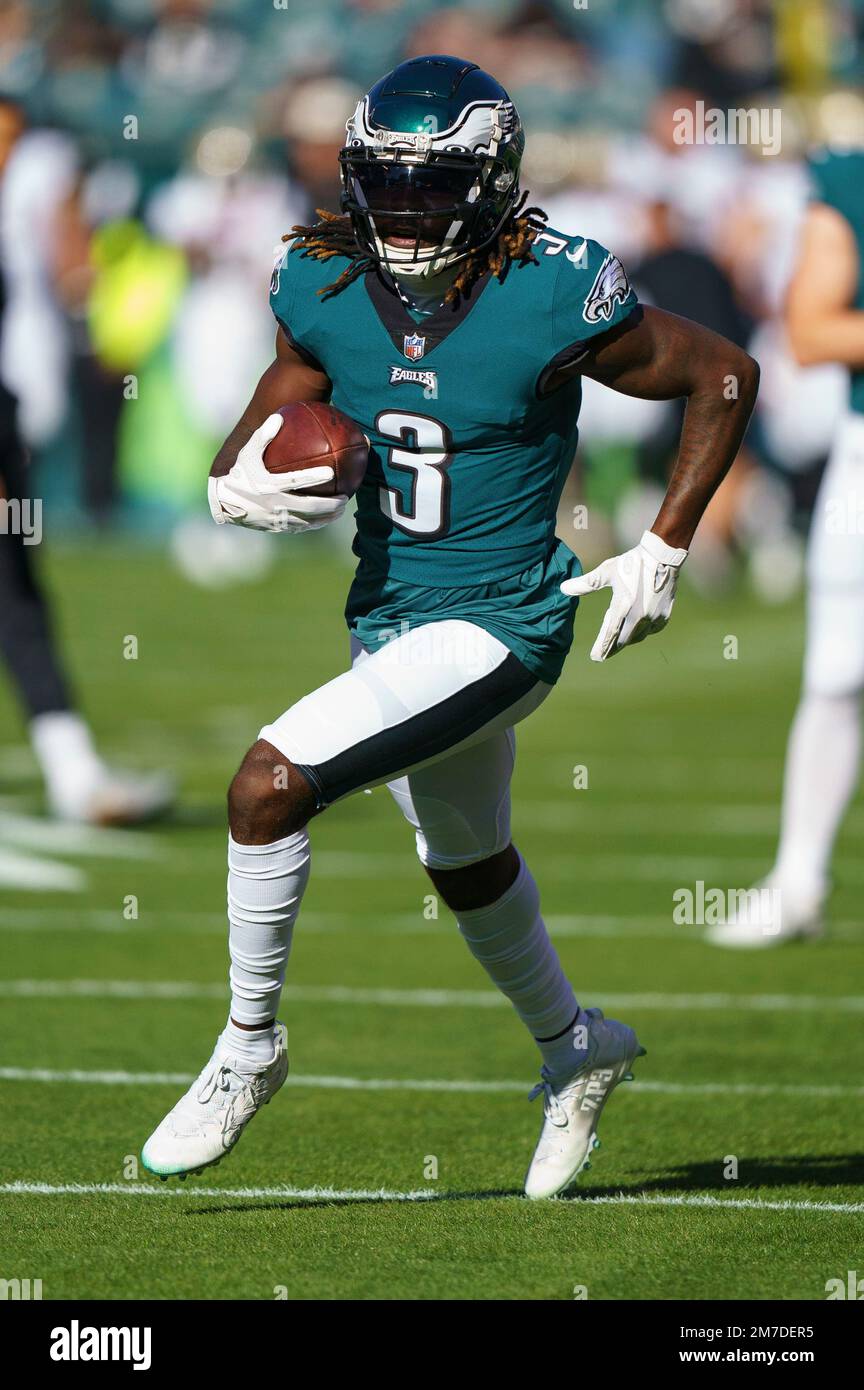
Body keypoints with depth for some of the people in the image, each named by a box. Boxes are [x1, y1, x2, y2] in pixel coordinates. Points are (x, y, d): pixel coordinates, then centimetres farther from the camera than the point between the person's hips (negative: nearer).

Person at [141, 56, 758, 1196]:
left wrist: (665, 551, -8)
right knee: (467, 867, 27)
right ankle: (577, 1050, 52)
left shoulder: (552, 299, -19)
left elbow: (723, 376, -7)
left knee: (270, 785, -22)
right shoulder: (327, 291, -5)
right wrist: (238, 485, -19)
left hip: (499, 624, -7)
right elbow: (262, 431, 5)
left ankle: (249, 1048, -4)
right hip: (387, 621, 7)